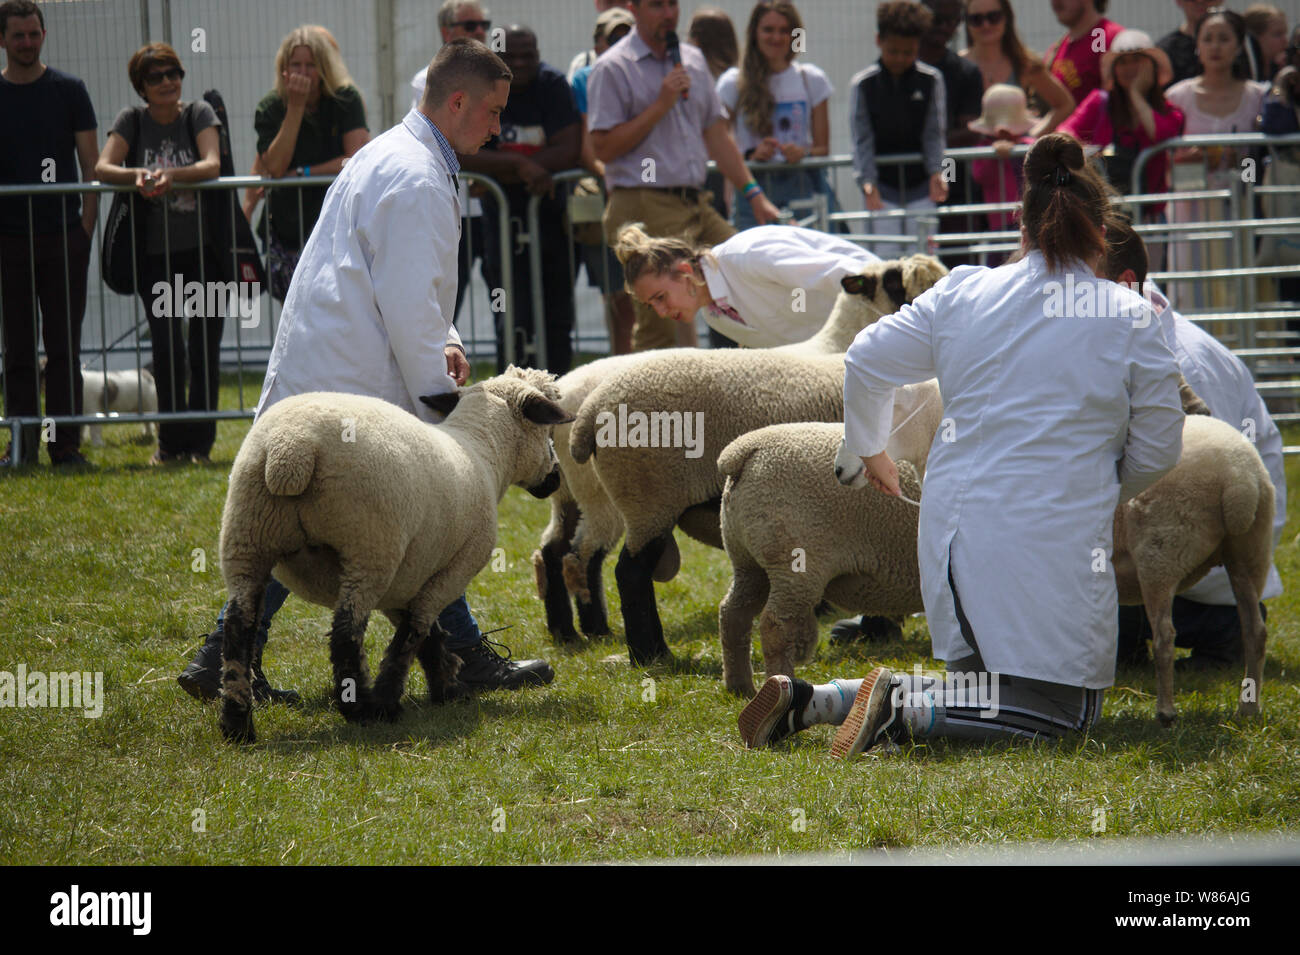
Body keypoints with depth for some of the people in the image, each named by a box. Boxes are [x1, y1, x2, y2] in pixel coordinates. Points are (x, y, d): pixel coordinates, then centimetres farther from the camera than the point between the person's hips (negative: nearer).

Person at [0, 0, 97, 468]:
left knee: (64, 345, 0)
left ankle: (66, 444, 2)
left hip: (64, 237, -1)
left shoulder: (68, 90, 4)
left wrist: (86, 226, -5)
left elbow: (90, 162, 4)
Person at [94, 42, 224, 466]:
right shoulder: (132, 120, 2)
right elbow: (102, 168, -10)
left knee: (205, 350, 0)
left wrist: (172, 175, -34)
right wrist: (137, 175, -31)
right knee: (166, 351, -4)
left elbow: (212, 165, -16)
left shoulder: (199, 114, -1)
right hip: (154, 253, 1)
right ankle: (171, 442, 7)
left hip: (203, 250, -1)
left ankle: (200, 442, 10)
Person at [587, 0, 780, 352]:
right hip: (646, 209, -7)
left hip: (696, 203, 7)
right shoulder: (613, 69, -3)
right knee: (659, 329, -9)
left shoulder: (693, 60, 17)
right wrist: (661, 104, -13)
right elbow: (604, 147, -11)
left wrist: (754, 194, 14)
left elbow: (716, 134, 21)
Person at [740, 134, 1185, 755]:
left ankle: (811, 700, 3)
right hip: (1056, 536, -6)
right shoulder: (1128, 319, -3)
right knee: (1065, 710, 2)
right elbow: (1157, 450, 3)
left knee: (981, 686, 21)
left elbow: (866, 361, 14)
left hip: (953, 525, 6)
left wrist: (870, 451, 32)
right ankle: (907, 708, -20)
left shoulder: (961, 294, 6)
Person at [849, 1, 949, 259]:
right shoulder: (862, 84, -1)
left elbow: (934, 133, 1)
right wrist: (868, 184, -17)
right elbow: (862, 140, -4)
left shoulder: (931, 80, 1)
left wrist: (936, 173, -15)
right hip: (882, 185, -1)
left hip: (921, 183, 1)